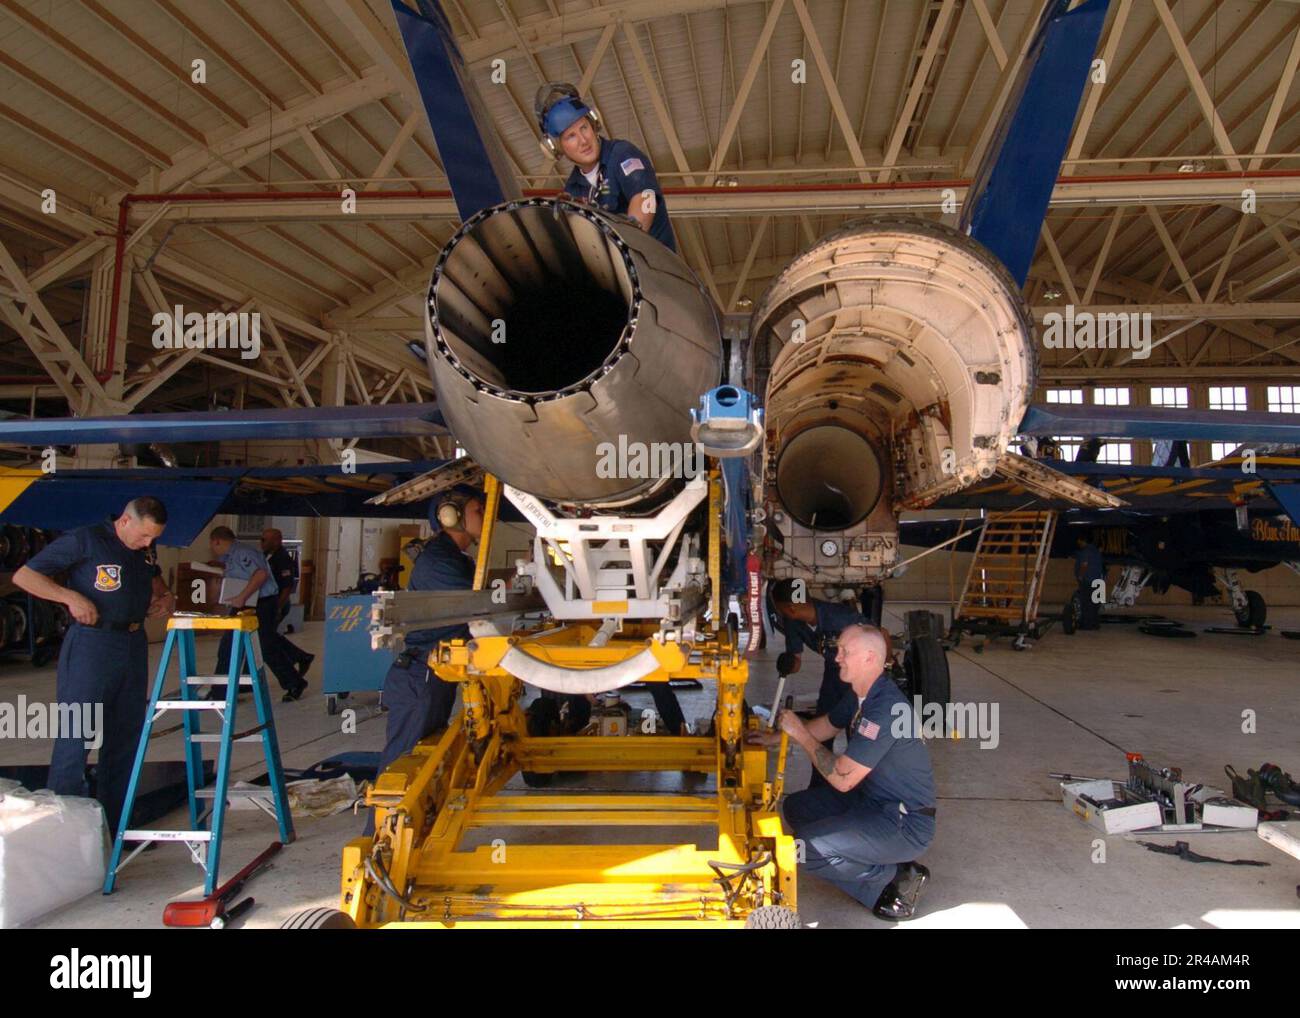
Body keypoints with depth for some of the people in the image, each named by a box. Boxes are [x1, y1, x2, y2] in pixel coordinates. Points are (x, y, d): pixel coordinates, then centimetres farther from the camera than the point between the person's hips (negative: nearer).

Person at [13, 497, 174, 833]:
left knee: (126, 736, 11)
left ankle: (115, 824, 21)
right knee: (75, 736, -6)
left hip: (134, 643, 7)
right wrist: (71, 597, -19)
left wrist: (164, 597, 11)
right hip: (91, 645, -7)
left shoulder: (144, 549, 12)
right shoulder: (85, 540, -8)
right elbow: (24, 576, -7)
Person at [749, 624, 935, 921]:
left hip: (905, 823, -10)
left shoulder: (886, 709, -29)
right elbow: (828, 725, 22)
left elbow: (842, 779, -27)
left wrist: (800, 734, -17)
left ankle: (894, 879, -2)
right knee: (796, 807, 13)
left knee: (807, 848, -21)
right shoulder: (859, 694, 1)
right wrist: (776, 737, 17)